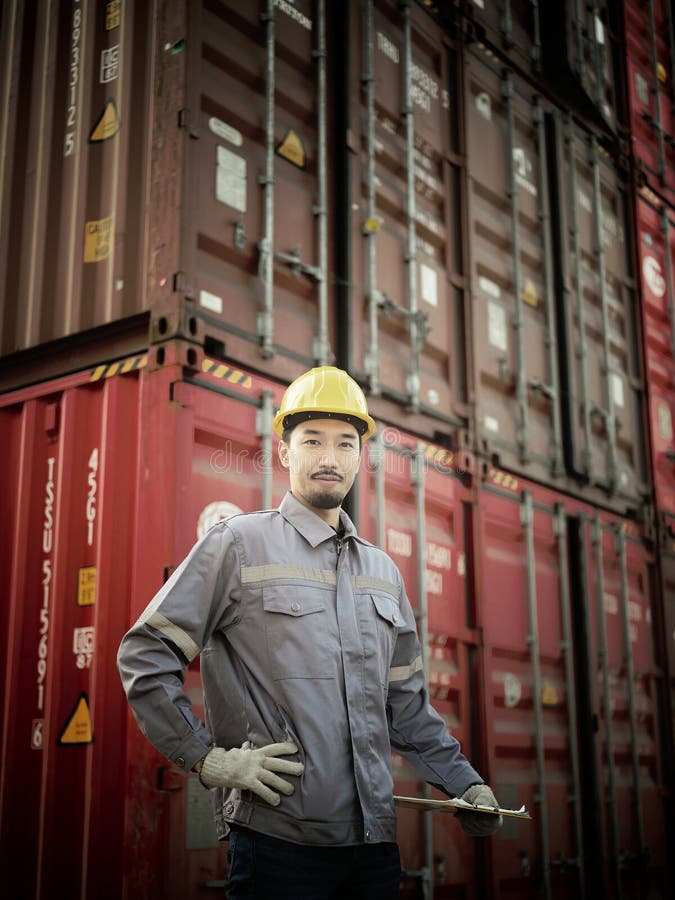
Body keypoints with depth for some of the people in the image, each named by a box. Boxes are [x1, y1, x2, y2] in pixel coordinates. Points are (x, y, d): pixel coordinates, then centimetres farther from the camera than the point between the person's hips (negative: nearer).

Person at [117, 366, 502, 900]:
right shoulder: (239, 544, -2)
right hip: (278, 839, -5)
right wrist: (209, 758, -11)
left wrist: (463, 782, 10)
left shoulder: (383, 571, 15)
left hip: (375, 843, 6)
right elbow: (145, 657, -4)